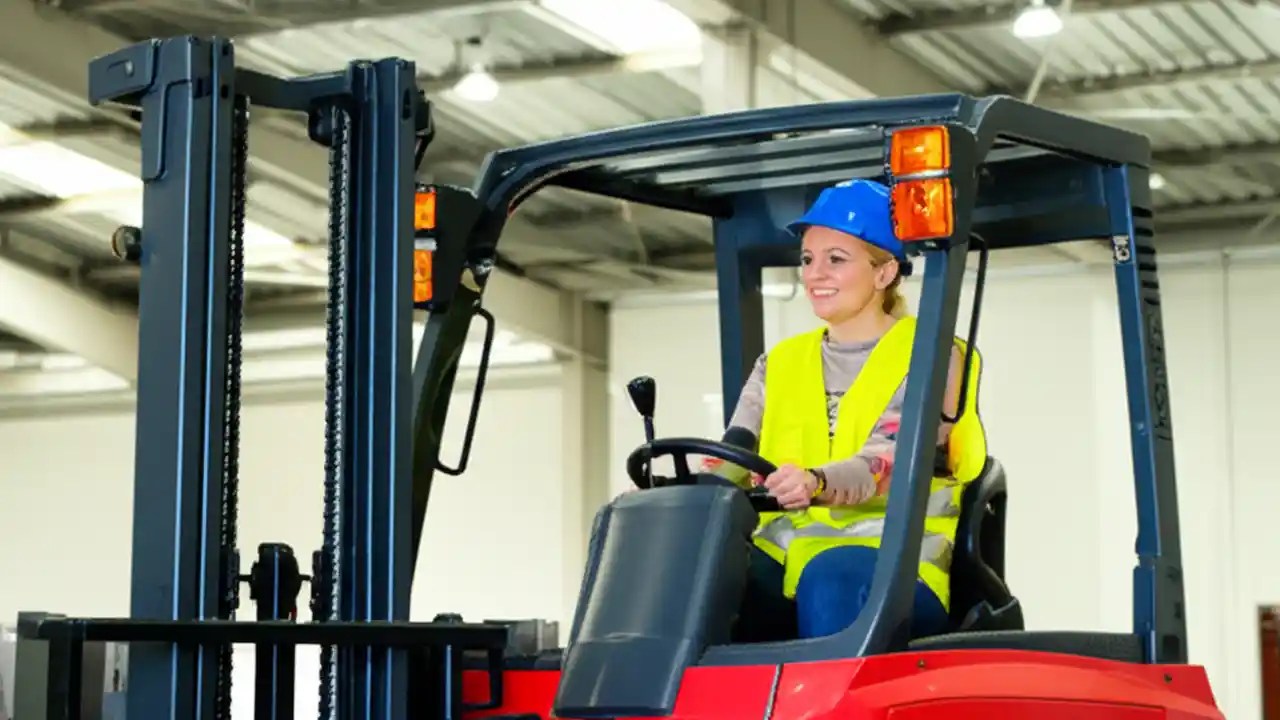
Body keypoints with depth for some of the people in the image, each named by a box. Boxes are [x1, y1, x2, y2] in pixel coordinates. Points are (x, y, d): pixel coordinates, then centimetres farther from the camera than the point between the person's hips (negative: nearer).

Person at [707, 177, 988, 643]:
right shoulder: (780, 364, 22)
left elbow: (895, 461, -13)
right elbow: (732, 461, 9)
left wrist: (815, 483, -35)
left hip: (894, 570, -4)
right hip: (783, 556, 4)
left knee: (831, 576, -39)